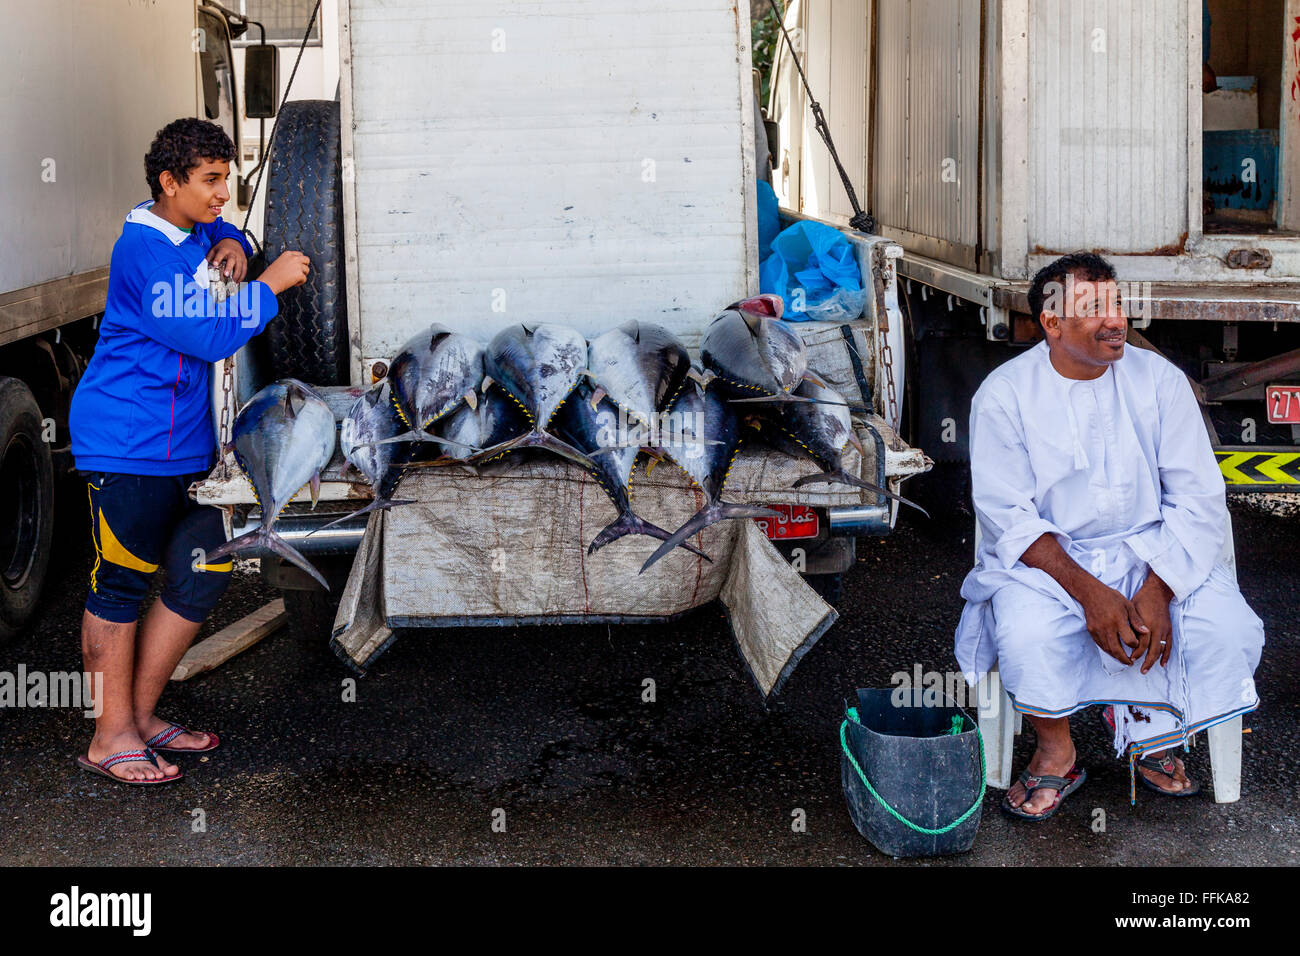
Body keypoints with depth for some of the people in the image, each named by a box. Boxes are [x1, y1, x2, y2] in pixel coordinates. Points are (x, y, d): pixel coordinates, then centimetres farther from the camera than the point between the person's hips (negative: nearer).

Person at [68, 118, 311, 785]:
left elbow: (223, 232, 38)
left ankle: (141, 714, 22)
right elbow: (208, 336, -21)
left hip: (186, 443, 10)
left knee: (201, 577, 9)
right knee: (120, 585, -1)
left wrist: (231, 245, 14)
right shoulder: (143, 249, -16)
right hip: (128, 446, -10)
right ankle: (112, 737, 8)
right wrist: (271, 284, -13)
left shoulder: (195, 233, 13)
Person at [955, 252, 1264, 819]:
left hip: (1152, 551, 2)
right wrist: (1088, 592, -24)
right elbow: (1008, 516, -11)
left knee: (1228, 629, -23)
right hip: (1046, 556, -2)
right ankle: (1056, 755, -2)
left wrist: (1157, 591, -19)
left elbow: (1198, 497, -3)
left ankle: (1147, 729, 7)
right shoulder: (1005, 394, -5)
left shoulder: (1158, 380, 1)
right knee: (1027, 634, -33)